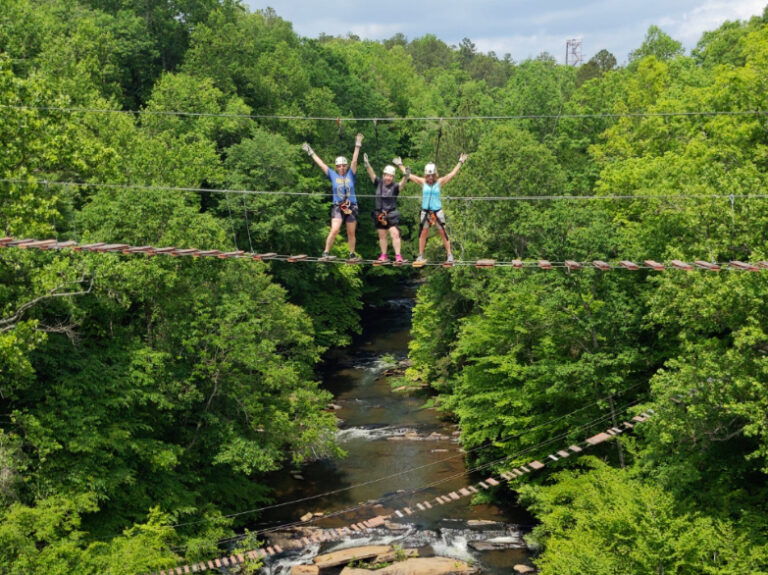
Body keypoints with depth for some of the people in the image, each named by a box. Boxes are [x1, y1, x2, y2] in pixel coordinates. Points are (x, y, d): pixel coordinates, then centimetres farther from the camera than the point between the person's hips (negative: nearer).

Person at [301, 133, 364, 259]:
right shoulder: (333, 175, 7)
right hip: (337, 207, -1)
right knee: (334, 230, -15)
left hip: (351, 207, 1)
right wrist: (311, 153, 11)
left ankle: (352, 254, 19)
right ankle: (326, 252, -7)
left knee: (351, 233, 7)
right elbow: (321, 164, 9)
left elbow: (354, 161, 0)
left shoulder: (351, 174, 6)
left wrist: (357, 146, -6)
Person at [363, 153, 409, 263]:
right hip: (379, 213, 3)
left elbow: (402, 184, -25)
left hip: (392, 214, -3)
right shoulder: (379, 183, 2)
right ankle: (384, 255, 22)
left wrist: (406, 177, -45)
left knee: (395, 234, -13)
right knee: (382, 235, 11)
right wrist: (367, 164, -22)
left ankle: (398, 255, -11)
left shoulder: (395, 186, -7)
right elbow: (372, 175, -8)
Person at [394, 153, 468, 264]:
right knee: (423, 233, 6)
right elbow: (408, 175, 10)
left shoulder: (439, 182, 0)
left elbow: (452, 174, 1)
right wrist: (400, 165, 16)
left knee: (443, 233, -1)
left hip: (437, 211, -1)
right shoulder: (422, 182, 4)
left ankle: (449, 255, 4)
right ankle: (420, 256, 14)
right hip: (425, 211, 2)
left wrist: (460, 163, 0)